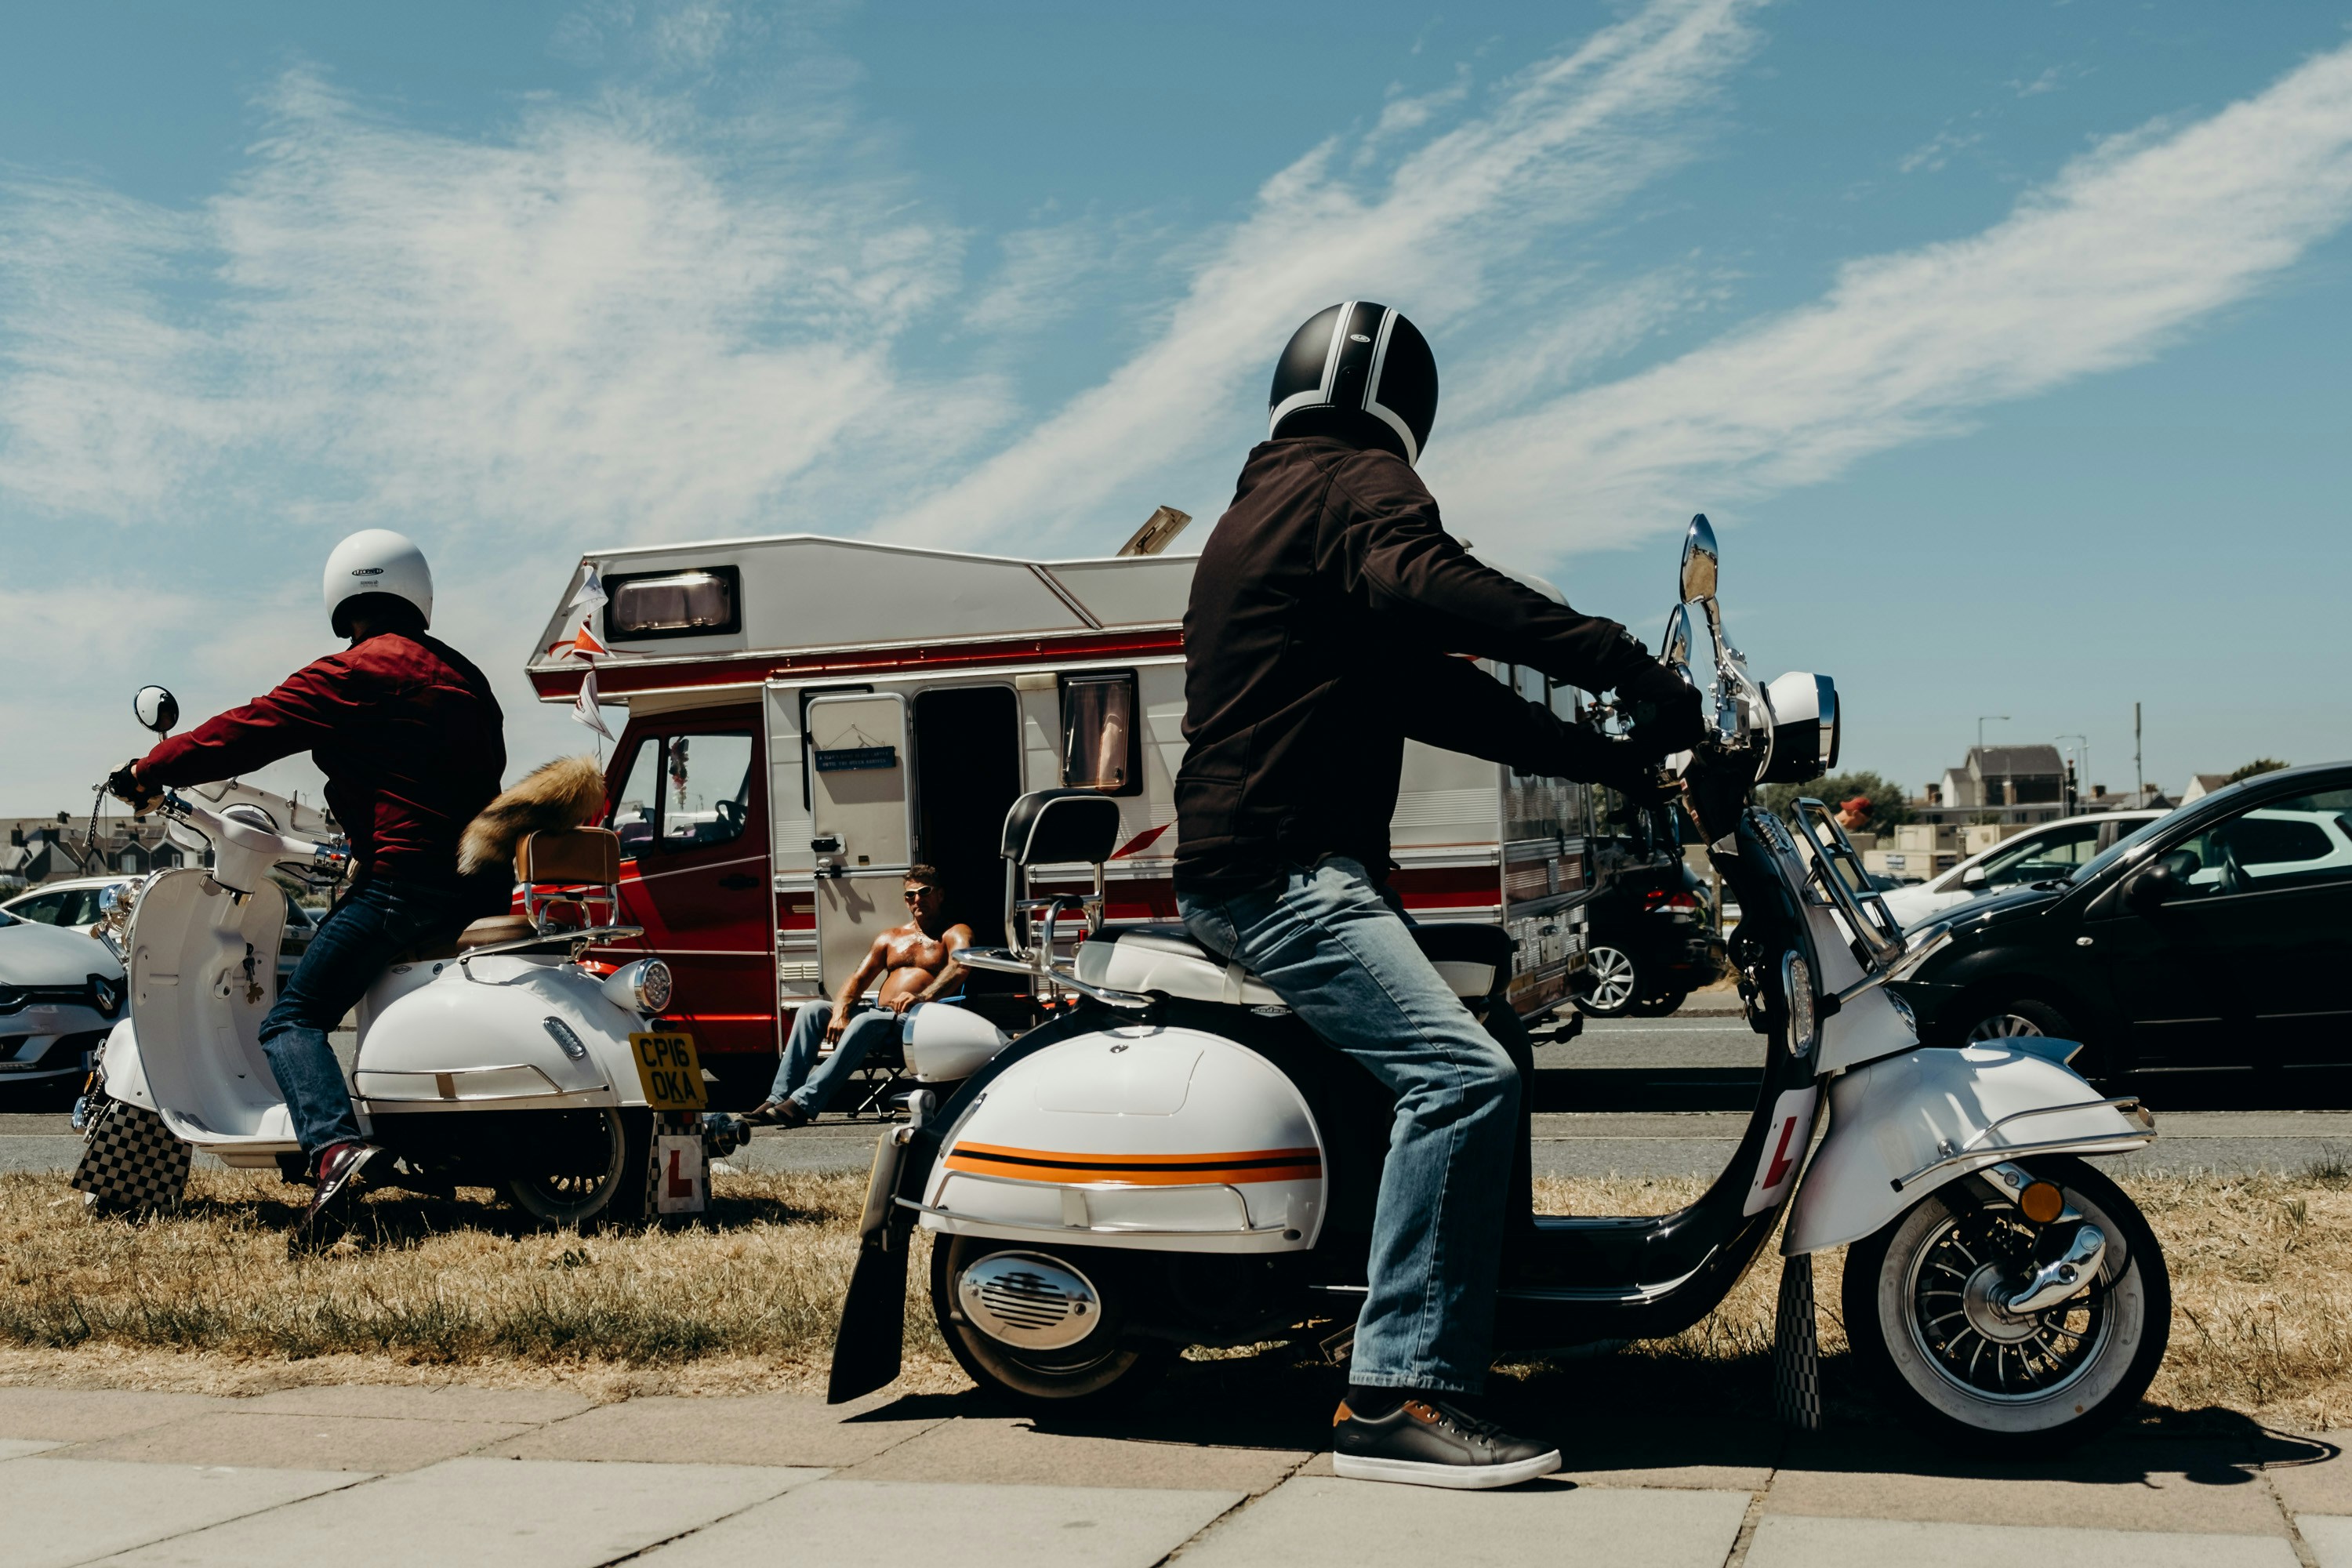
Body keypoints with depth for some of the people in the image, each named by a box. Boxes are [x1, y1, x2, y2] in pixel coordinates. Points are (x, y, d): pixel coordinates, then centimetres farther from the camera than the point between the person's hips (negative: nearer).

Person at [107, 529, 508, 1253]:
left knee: (293, 1018, -5)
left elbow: (250, 730, -7)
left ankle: (335, 1146, -30)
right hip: (482, 883, 8)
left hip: (406, 881, -8)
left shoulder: (352, 675, -4)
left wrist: (149, 771, 6)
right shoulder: (464, 675, 18)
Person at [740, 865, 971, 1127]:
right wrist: (840, 1014, -7)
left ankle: (803, 1103, -44)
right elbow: (858, 979, 14)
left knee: (867, 1021, -36)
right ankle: (780, 1097, -24)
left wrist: (922, 997, -34)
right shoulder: (891, 938, 24)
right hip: (879, 1018, 7)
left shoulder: (955, 934, 6)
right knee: (813, 1010, -13)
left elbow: (958, 970, -16)